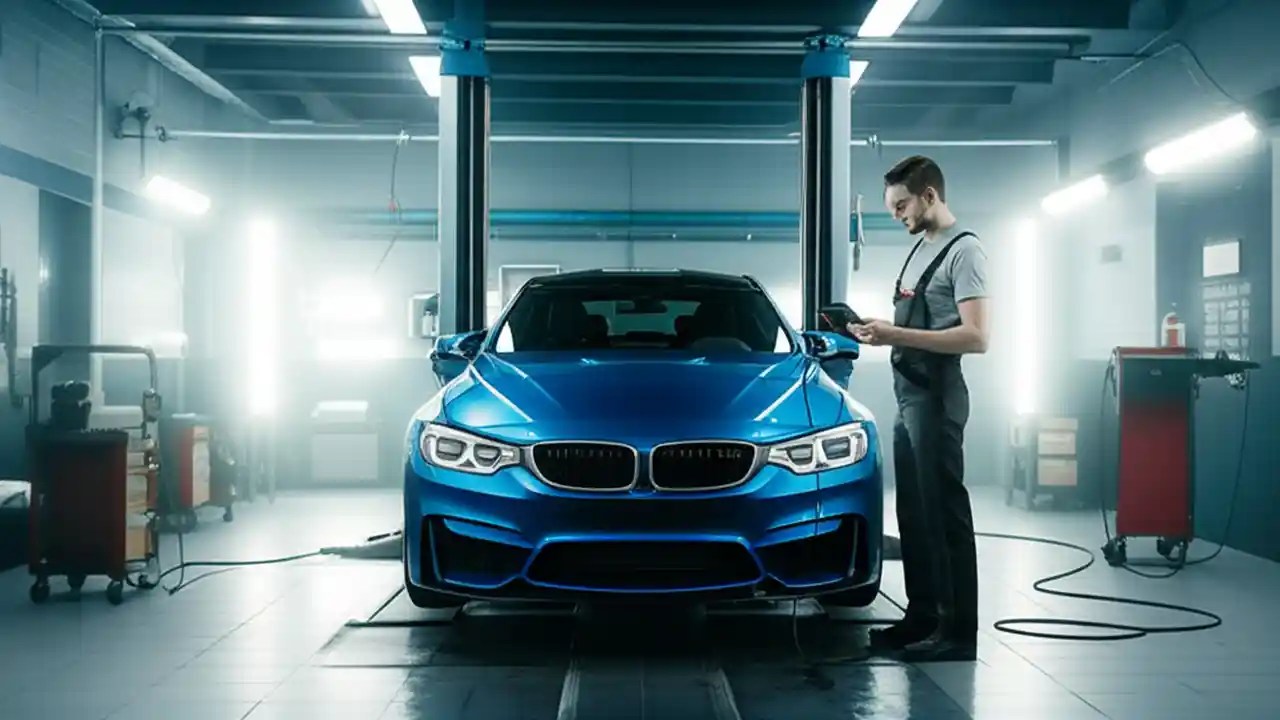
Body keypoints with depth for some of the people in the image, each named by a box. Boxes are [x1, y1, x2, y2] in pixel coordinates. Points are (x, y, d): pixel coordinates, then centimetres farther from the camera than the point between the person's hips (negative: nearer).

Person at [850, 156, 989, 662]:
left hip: (935, 396, -9)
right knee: (914, 514, 12)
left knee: (944, 513, -8)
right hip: (907, 393, 9)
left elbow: (975, 338, -19)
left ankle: (958, 632, -4)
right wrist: (880, 332, 5)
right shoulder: (920, 249, 19)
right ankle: (923, 617, 21)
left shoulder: (963, 250, -9)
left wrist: (896, 335, -22)